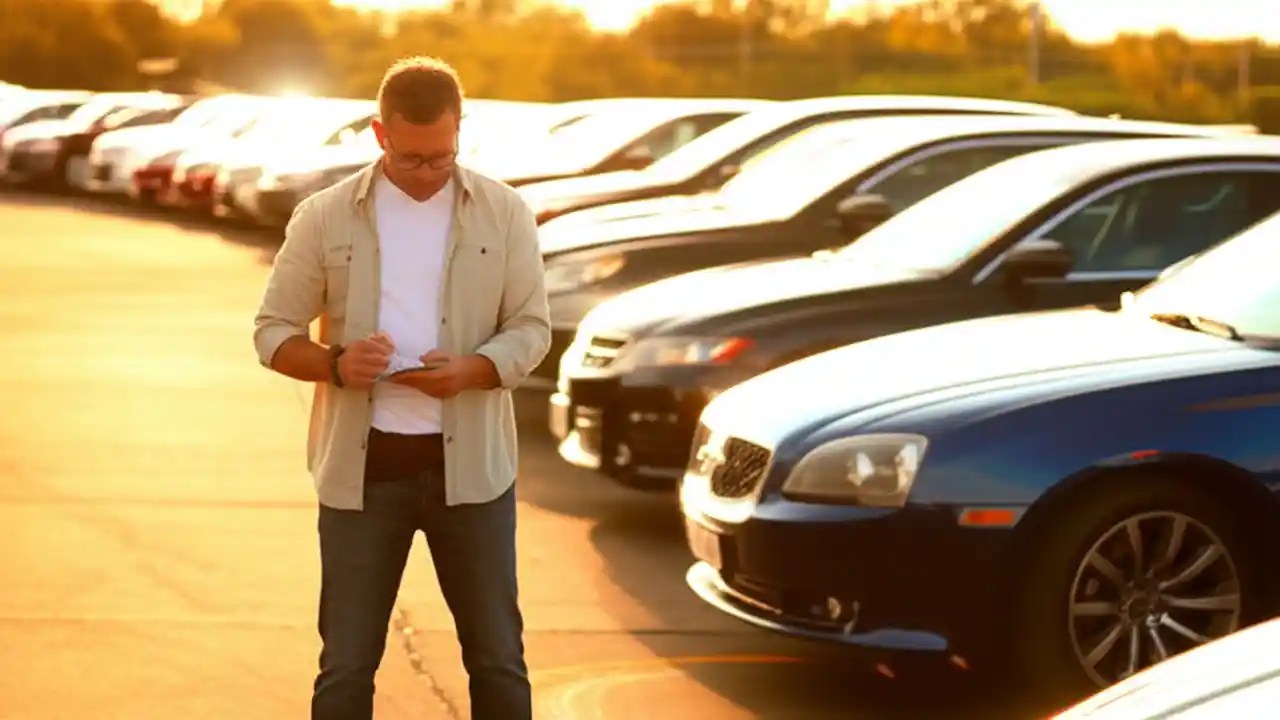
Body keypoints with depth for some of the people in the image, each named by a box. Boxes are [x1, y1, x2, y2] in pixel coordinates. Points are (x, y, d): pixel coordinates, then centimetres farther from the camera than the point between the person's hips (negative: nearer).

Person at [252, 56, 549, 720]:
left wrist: (471, 369, -20)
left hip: (468, 464, 1)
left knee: (497, 656, 7)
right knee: (346, 663, 4)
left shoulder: (503, 212, 1)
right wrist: (335, 363, -19)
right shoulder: (324, 217, -1)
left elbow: (532, 327, 1)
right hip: (362, 466, 0)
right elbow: (273, 330, 2)